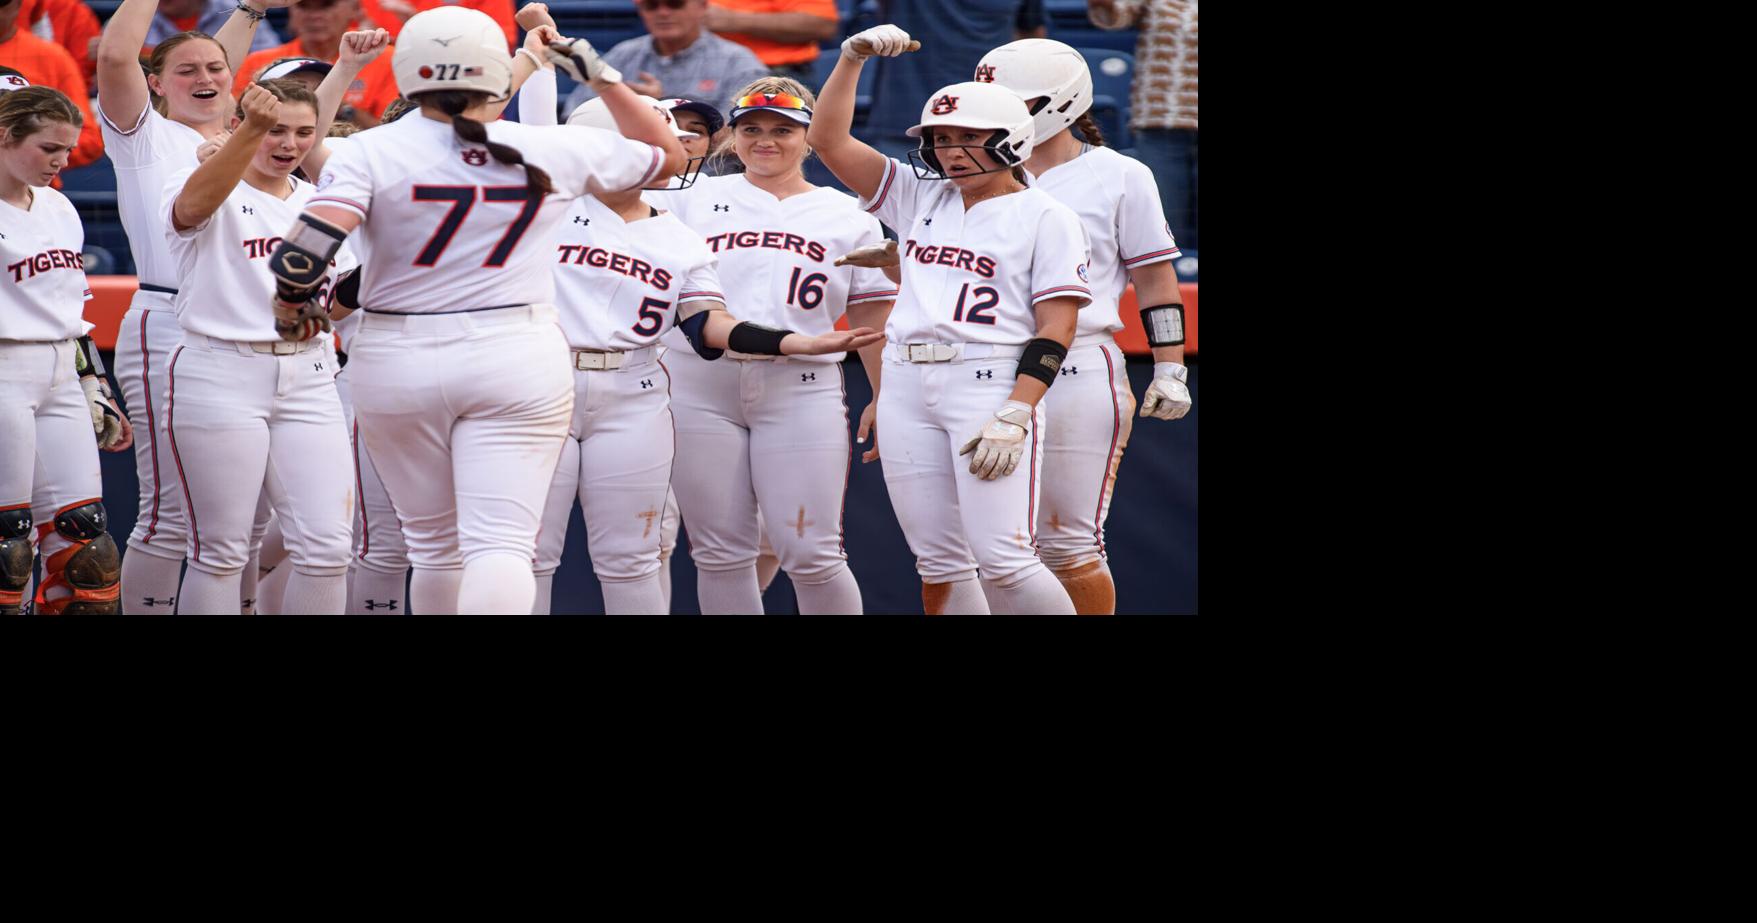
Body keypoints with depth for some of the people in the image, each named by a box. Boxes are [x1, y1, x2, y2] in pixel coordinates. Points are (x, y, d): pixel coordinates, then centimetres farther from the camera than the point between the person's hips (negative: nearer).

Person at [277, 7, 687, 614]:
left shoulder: (371, 153, -6)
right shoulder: (556, 151, 1)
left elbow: (306, 247, -18)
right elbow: (668, 154, 17)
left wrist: (291, 299, 3)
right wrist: (603, 79, 23)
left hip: (397, 361, 1)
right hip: (519, 360, -1)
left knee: (433, 543, 15)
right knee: (500, 541, -9)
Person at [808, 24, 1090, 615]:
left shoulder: (1045, 217, -1)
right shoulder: (919, 197, 15)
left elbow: (1055, 329, -7)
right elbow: (828, 141, 14)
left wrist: (1013, 417, -17)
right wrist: (853, 57, 2)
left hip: (991, 383, -6)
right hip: (907, 384, 6)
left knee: (1003, 561, -14)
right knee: (939, 565, 4)